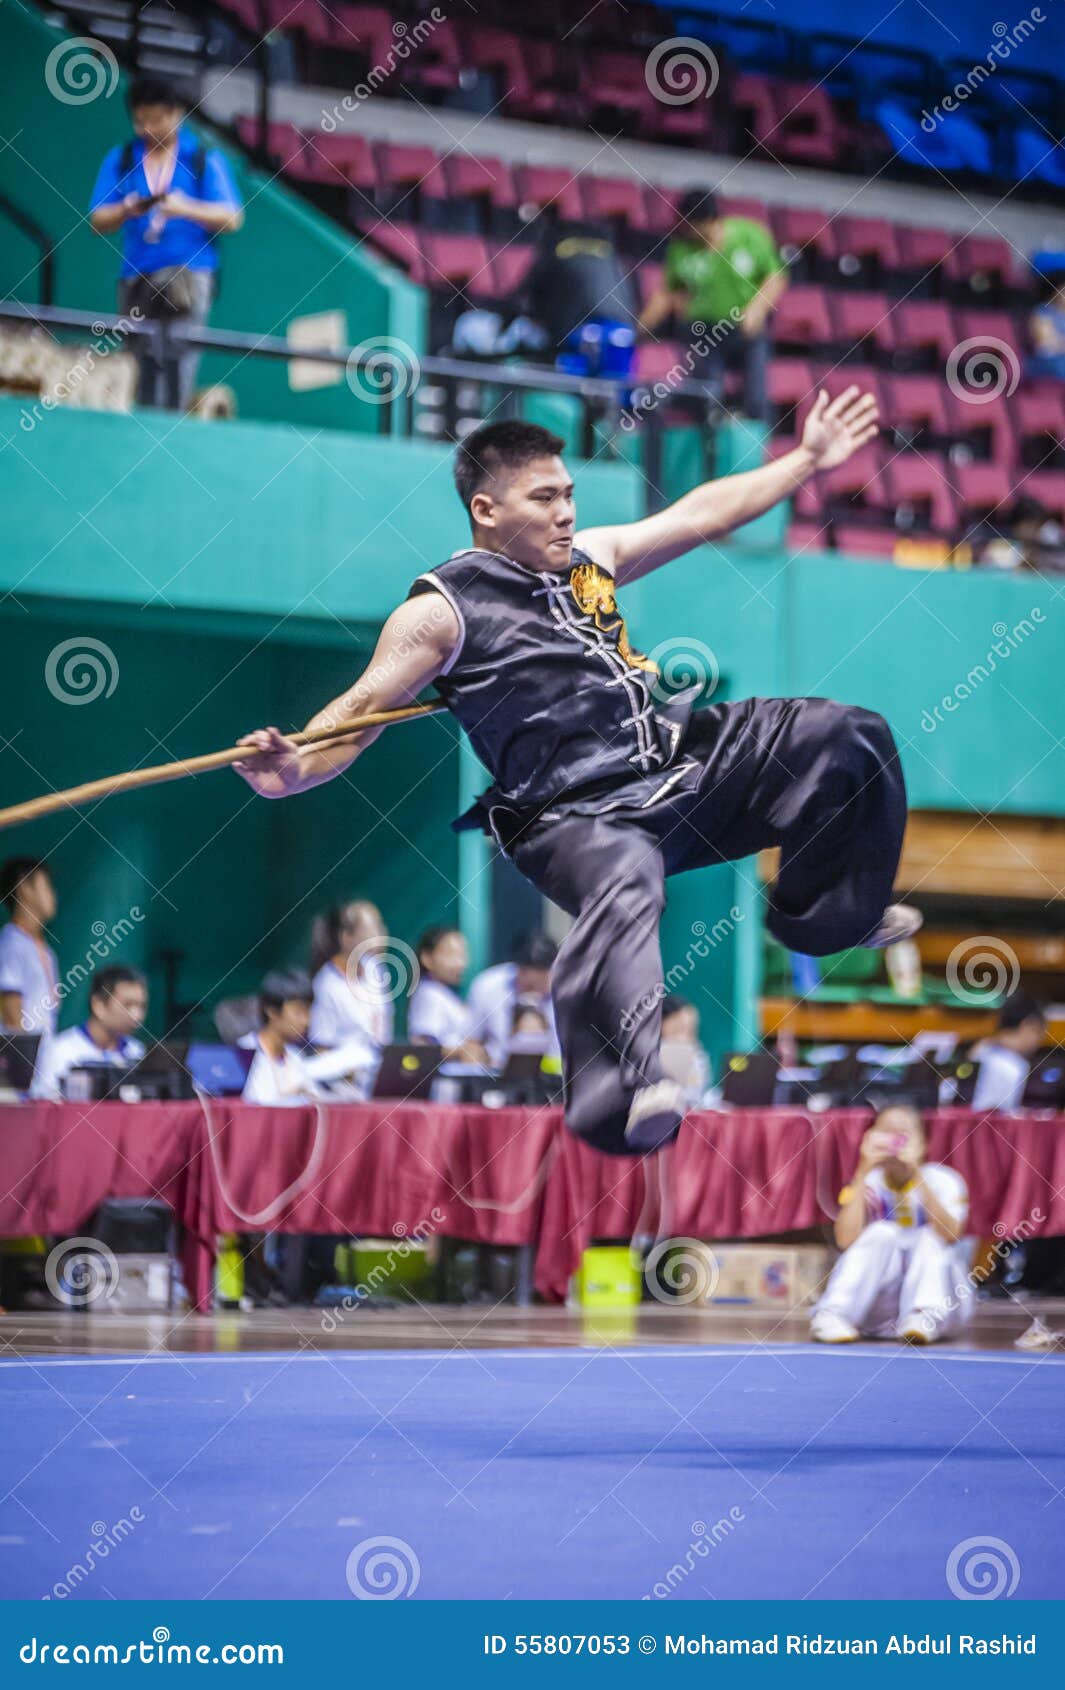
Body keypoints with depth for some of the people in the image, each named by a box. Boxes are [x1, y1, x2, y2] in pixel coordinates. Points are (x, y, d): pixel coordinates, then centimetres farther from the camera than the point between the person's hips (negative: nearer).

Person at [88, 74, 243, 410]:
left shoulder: (205, 159, 4)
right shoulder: (120, 160, 11)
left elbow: (231, 219, -2)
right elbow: (98, 222, 7)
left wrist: (187, 208, -19)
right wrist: (125, 211, -15)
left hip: (190, 269, -3)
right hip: (137, 276, 3)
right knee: (145, 364, 4)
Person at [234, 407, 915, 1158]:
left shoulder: (590, 558, 16)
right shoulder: (443, 610, -4)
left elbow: (701, 514, 28)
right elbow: (360, 710, -10)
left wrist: (808, 459, 32)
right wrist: (293, 772, -31)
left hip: (682, 763, 8)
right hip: (577, 817, -8)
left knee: (850, 737, 9)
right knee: (624, 891, -43)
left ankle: (830, 914, 29)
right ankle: (620, 1093, -63)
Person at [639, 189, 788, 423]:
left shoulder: (750, 235, -9)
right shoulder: (681, 248, -7)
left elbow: (776, 278, -4)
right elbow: (666, 293, 3)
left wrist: (756, 309, -20)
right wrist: (639, 328, -3)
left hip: (749, 329, 0)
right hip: (707, 331, 0)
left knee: (756, 401, -4)